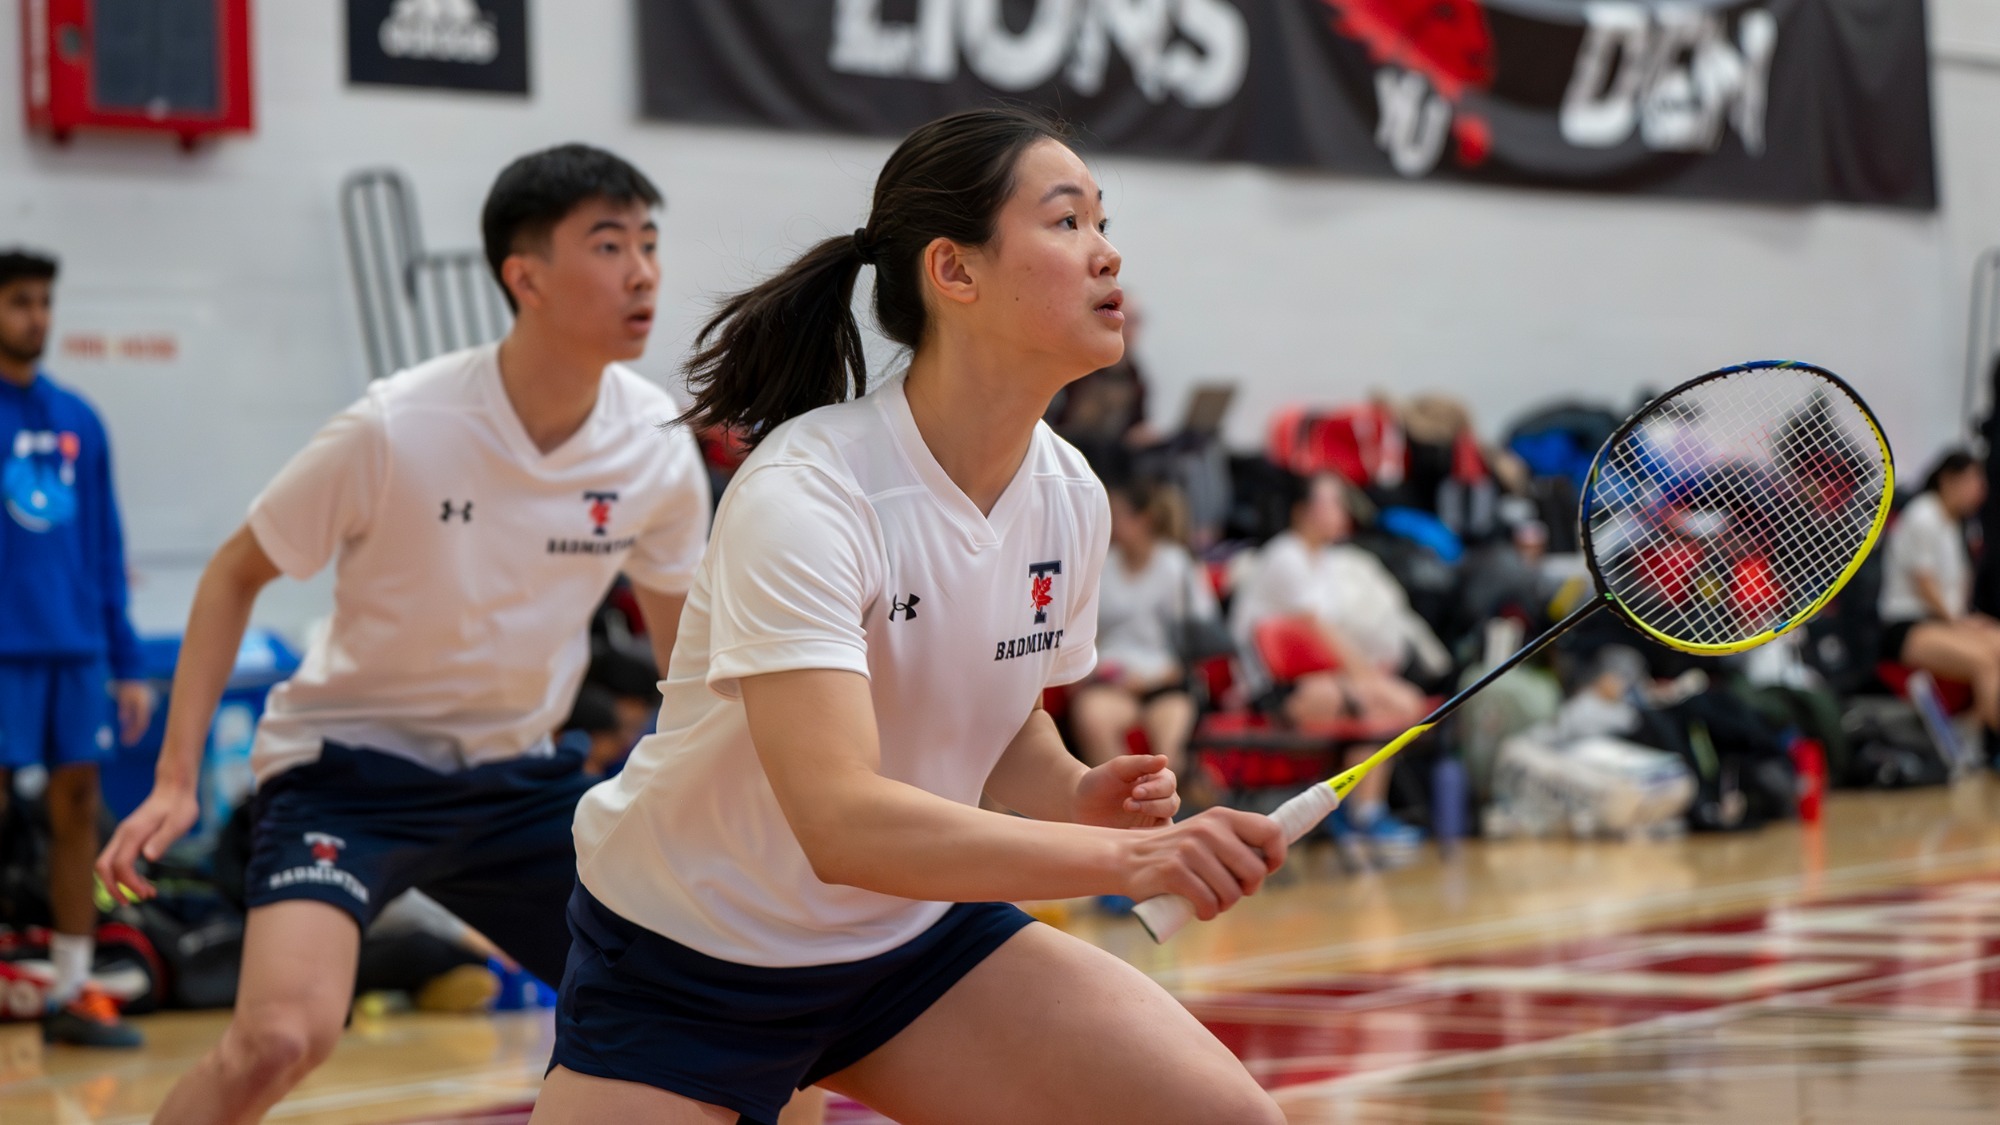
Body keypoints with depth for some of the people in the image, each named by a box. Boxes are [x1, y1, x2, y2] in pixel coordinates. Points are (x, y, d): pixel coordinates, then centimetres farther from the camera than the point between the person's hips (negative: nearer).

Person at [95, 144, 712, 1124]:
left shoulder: (656, 447, -8)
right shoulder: (397, 430, -21)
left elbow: (683, 639, 10)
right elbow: (236, 575, -7)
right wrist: (176, 779, -13)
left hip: (517, 775, 5)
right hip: (351, 757, -5)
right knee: (280, 1035, -28)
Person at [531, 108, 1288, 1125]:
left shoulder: (1068, 496, -6)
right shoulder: (801, 498, -28)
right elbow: (841, 821, -39)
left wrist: (1078, 797, -14)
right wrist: (1126, 859, -46)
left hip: (914, 932, 6)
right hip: (686, 958, -6)